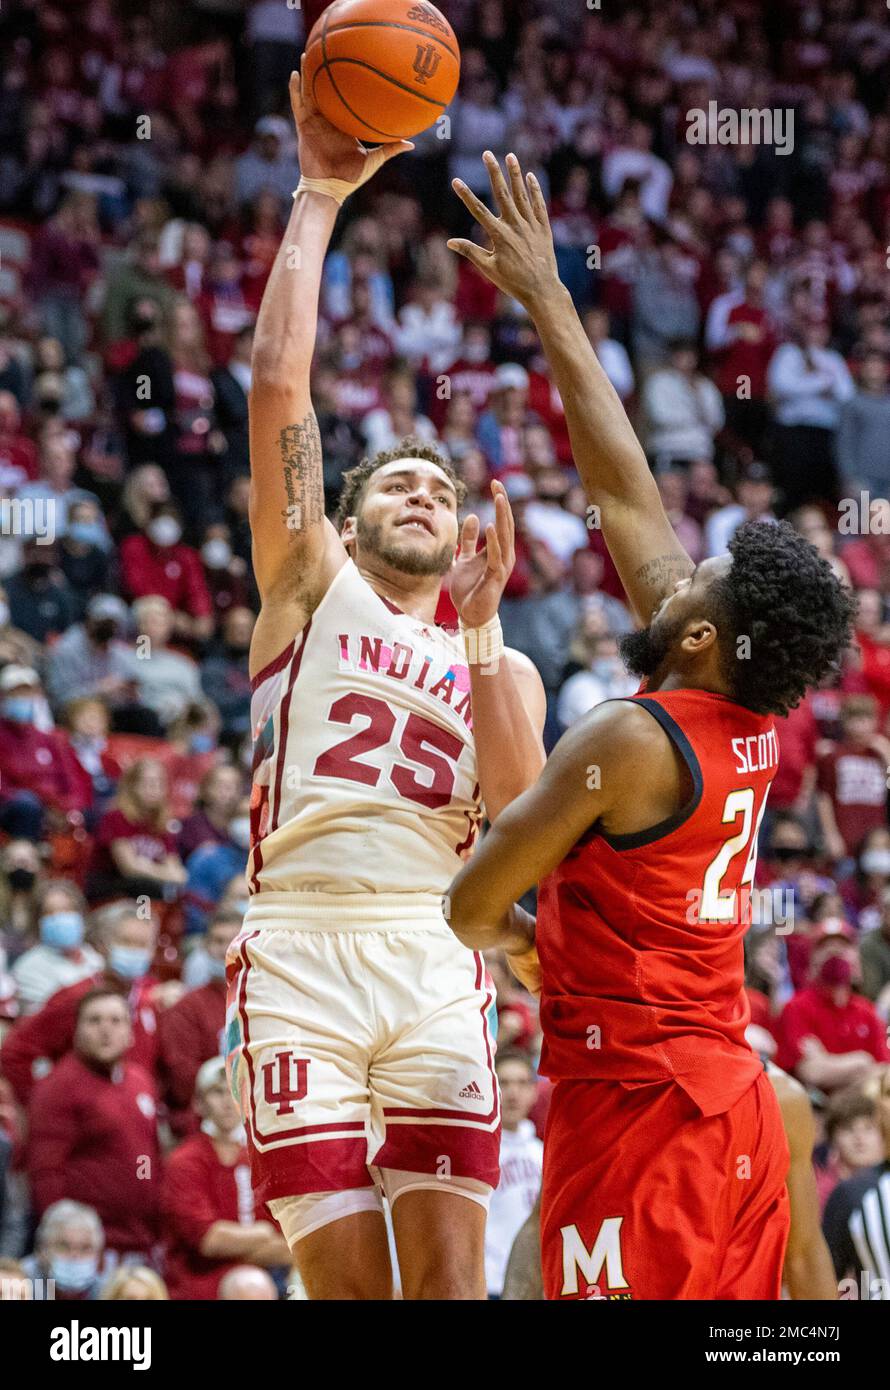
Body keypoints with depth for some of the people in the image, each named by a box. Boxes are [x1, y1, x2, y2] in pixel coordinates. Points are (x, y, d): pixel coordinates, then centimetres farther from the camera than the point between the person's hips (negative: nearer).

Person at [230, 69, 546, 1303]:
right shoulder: (312, 585, 16)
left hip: (435, 964, 2)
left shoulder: (500, 665, 21)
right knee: (348, 1282, -6)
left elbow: (525, 819, 0)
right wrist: (318, 197, 4)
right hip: (300, 955, -2)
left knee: (450, 1274, -9)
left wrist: (482, 622, -3)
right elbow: (277, 383, 3)